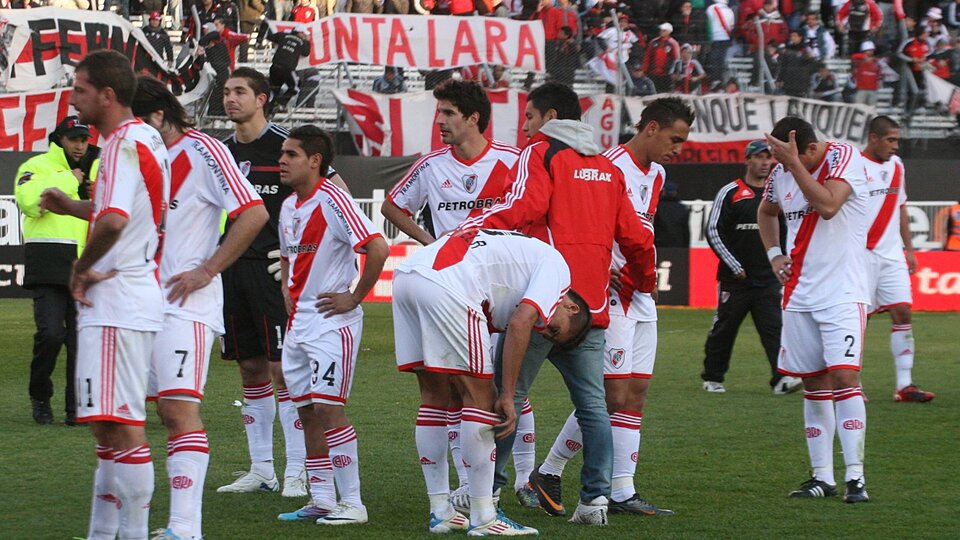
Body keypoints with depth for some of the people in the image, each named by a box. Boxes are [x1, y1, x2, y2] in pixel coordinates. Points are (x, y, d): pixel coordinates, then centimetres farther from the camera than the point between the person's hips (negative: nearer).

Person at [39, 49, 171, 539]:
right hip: (134, 298, 11)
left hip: (115, 303, -11)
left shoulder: (124, 145, -16)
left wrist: (82, 269, -16)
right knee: (109, 424, 15)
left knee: (120, 424, -10)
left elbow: (113, 222, -30)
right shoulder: (147, 140, 15)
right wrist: (72, 207, 26)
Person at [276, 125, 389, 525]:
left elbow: (378, 248, -23)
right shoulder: (289, 207, 13)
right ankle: (321, 500, 16)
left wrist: (354, 297, -18)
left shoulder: (332, 201, -15)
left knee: (329, 409, -11)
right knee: (307, 413, 9)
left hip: (332, 323, -9)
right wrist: (286, 290, 14)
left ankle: (352, 503, -6)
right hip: (298, 323, 9)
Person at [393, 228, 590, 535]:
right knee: (478, 395, 1)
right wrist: (507, 398, -2)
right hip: (445, 285, -9)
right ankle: (483, 519, 3)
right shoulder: (556, 267, 10)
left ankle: (440, 512, 22)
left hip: (405, 275, 9)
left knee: (434, 394, 18)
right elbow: (520, 323, -5)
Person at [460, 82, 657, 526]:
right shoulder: (607, 168, 18)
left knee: (506, 394, 1)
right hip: (591, 306, 6)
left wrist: (467, 228, -16)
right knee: (593, 405, 5)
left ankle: (484, 488, 3)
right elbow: (634, 236, 19)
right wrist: (644, 281, 35)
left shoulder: (540, 154, -2)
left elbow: (523, 207, -19)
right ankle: (596, 497, 0)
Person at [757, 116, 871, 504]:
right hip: (799, 294, 6)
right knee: (813, 384, 8)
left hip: (842, 293, -6)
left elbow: (827, 206, -28)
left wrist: (794, 163, -29)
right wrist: (774, 253, 12)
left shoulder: (843, 157, -11)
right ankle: (822, 477, 14)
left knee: (844, 376, -16)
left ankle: (855, 477, -14)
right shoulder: (780, 172, 7)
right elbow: (766, 212, 27)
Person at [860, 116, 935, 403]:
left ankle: (904, 384, -3)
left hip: (892, 256, 6)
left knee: (902, 313, -3)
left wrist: (909, 249, 19)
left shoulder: (896, 166, 13)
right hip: (862, 257, -6)